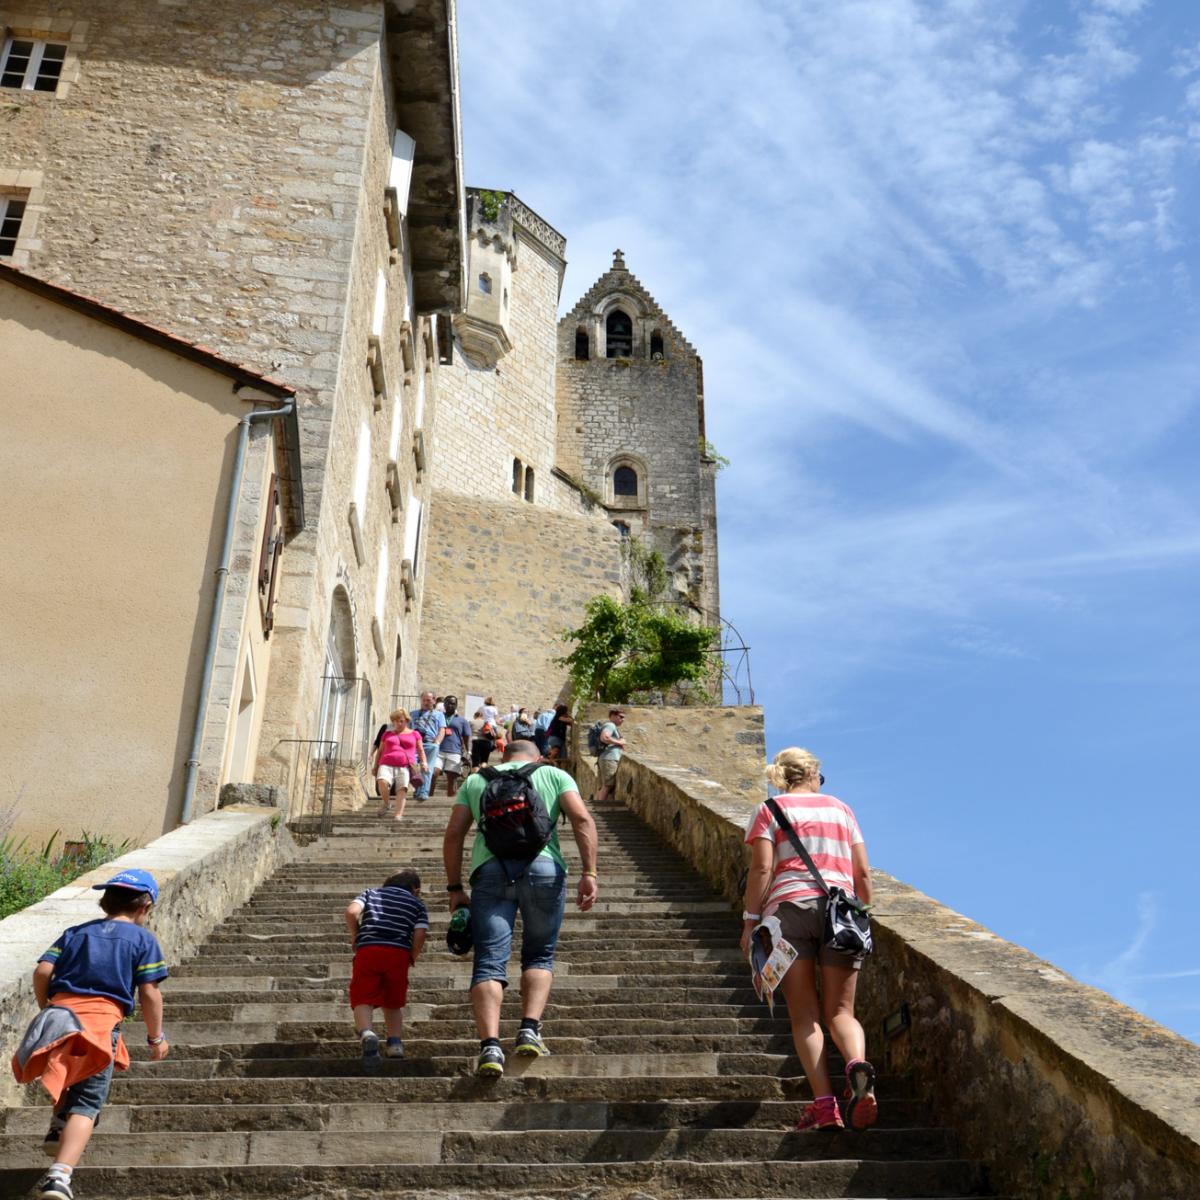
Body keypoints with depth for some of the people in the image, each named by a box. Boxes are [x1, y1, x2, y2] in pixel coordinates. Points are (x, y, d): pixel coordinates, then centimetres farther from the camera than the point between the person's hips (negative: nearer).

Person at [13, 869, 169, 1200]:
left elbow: (42, 972, 7)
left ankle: (59, 1128, 23)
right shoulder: (143, 939, 9)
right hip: (102, 1021, -4)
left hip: (61, 1009, 4)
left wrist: (47, 1010, 22)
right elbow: (149, 993, 2)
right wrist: (156, 1037, 12)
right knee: (87, 1104, -5)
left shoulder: (76, 932, 19)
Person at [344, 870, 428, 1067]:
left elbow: (352, 911, 3)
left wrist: (355, 937, 16)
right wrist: (413, 957, 19)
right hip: (399, 953, 1)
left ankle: (366, 1034, -28)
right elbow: (420, 934, 4)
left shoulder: (371, 893, 24)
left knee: (363, 999, -2)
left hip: (368, 949, -1)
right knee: (393, 1003, 19)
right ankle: (395, 1043, 9)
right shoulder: (417, 904, 23)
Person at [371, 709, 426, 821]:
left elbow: (420, 750, 19)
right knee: (382, 782, -28)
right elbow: (380, 751, 24)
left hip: (405, 767, 0)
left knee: (402, 788, -20)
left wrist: (423, 763, 4)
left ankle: (398, 815, -27)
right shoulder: (387, 733, 21)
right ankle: (385, 803, -3)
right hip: (387, 765, 0)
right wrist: (375, 766, 20)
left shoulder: (414, 734, 17)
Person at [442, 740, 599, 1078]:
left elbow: (453, 834, 16)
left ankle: (490, 1046, -17)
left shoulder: (475, 780, 26)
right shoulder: (553, 774, 21)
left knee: (489, 962, -2)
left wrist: (455, 888, 19)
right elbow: (582, 819, 5)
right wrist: (589, 873, -1)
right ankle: (529, 1030, -1)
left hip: (490, 869, 0)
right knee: (539, 957, 16)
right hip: (543, 867, 0)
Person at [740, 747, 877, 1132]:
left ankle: (824, 1104, -12)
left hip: (789, 906, -2)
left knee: (804, 1014, 1)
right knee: (840, 1010, 5)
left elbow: (761, 869, -2)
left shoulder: (769, 811, 10)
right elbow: (863, 873, 13)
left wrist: (750, 920, -1)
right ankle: (858, 1064, -26)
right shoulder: (841, 809, 19)